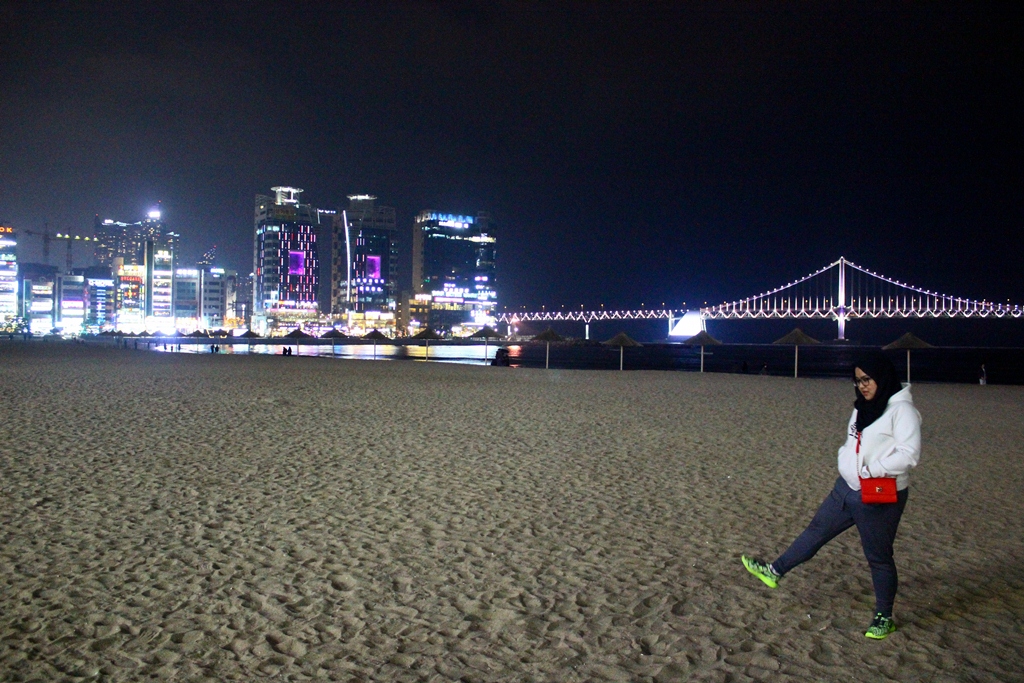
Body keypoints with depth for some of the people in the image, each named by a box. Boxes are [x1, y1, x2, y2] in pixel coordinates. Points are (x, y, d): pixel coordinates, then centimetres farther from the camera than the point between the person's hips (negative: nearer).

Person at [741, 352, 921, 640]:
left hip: (880, 497, -8)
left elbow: (909, 453, -23)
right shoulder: (864, 408, 11)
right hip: (847, 487, 8)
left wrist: (872, 470, -24)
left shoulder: (901, 410, -16)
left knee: (879, 557, 6)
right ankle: (775, 571, 25)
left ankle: (884, 617, 22)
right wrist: (846, 461, 2)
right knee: (817, 530, 15)